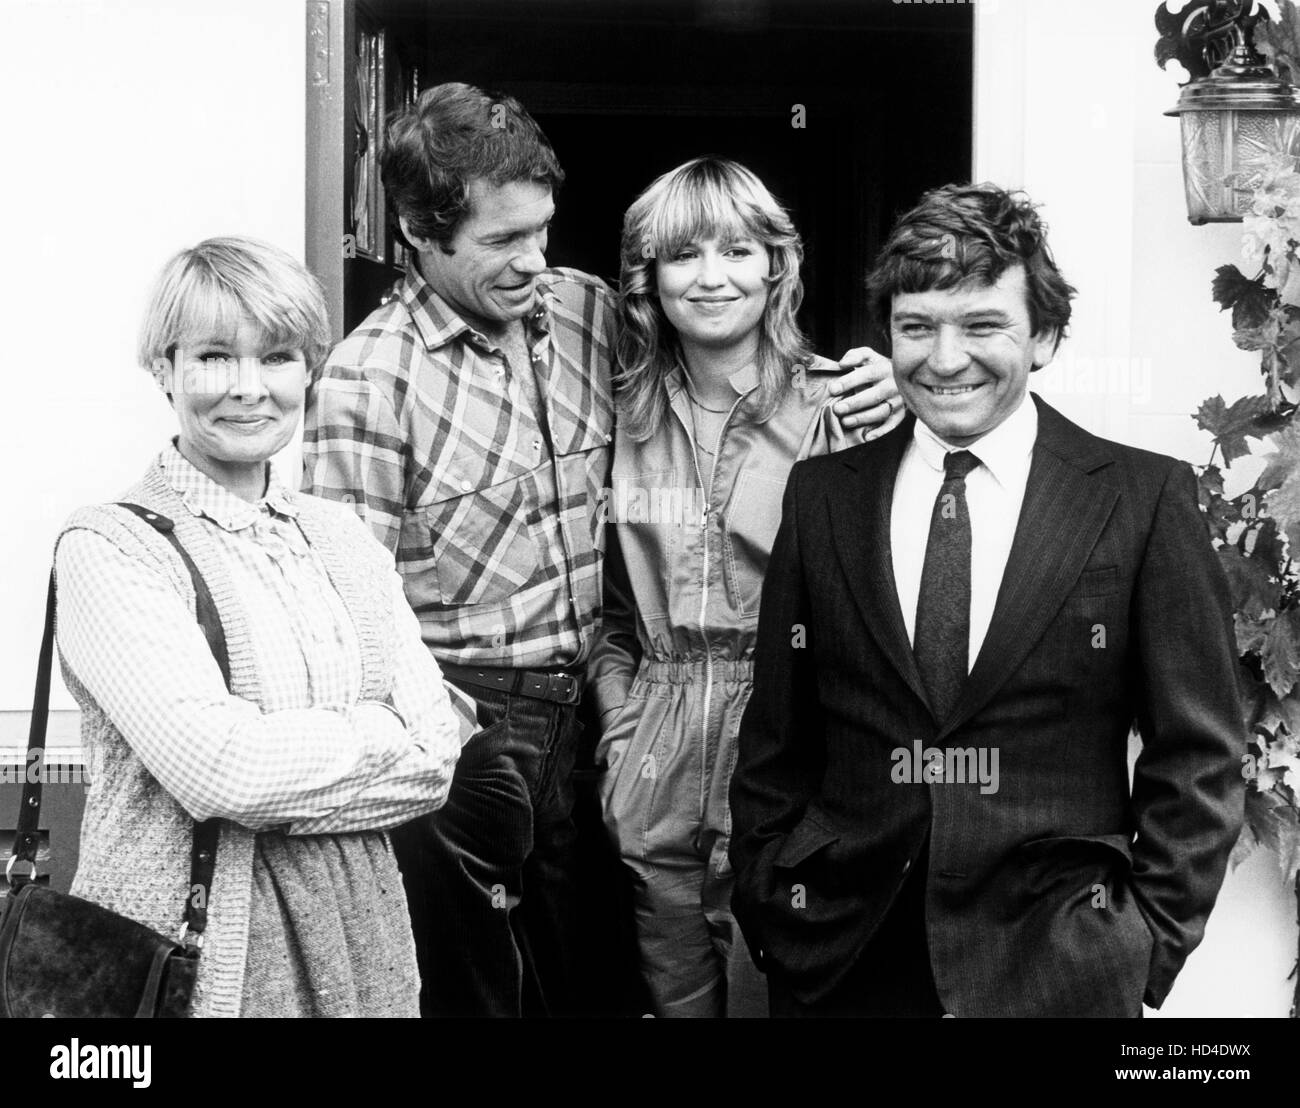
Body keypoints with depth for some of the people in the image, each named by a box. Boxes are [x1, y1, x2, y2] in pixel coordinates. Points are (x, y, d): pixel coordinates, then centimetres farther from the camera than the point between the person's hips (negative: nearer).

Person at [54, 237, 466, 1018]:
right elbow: (216, 768, -20)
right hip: (185, 945, -5)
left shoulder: (343, 538, 8)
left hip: (359, 939, 5)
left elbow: (437, 755, -1)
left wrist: (275, 764, -13)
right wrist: (373, 733, -8)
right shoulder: (109, 547, -9)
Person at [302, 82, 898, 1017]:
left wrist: (857, 395, -1)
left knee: (584, 981, 15)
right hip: (460, 728, -5)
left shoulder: (590, 311, 4)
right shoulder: (368, 381, -12)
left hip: (586, 706, 5)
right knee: (471, 986, 6)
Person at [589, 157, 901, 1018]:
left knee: (772, 998, 5)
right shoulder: (633, 419, 8)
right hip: (658, 793, 4)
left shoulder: (840, 407, -7)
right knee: (679, 1002, 15)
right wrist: (620, 738, 7)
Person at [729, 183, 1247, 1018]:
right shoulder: (822, 494, 4)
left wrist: (1149, 944, -6)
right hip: (841, 961, 3)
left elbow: (1197, 759, -2)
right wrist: (769, 914, 2)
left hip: (1058, 970, -2)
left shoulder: (1146, 498, -4)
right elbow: (776, 738, 7)